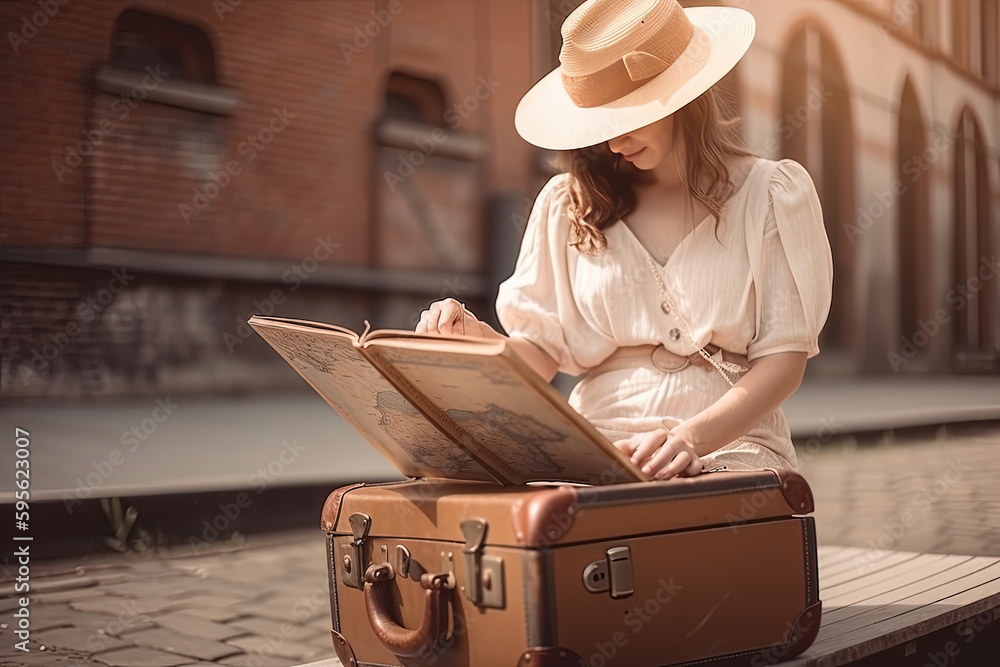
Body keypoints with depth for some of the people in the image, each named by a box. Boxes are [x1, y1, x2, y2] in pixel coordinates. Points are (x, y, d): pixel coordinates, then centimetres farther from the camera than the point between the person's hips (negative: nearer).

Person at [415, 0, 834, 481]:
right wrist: (476, 339, -12)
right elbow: (543, 355, 10)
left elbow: (785, 356, -1)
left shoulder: (770, 195, 6)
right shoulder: (566, 203, 12)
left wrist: (693, 436, -17)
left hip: (730, 446, -1)